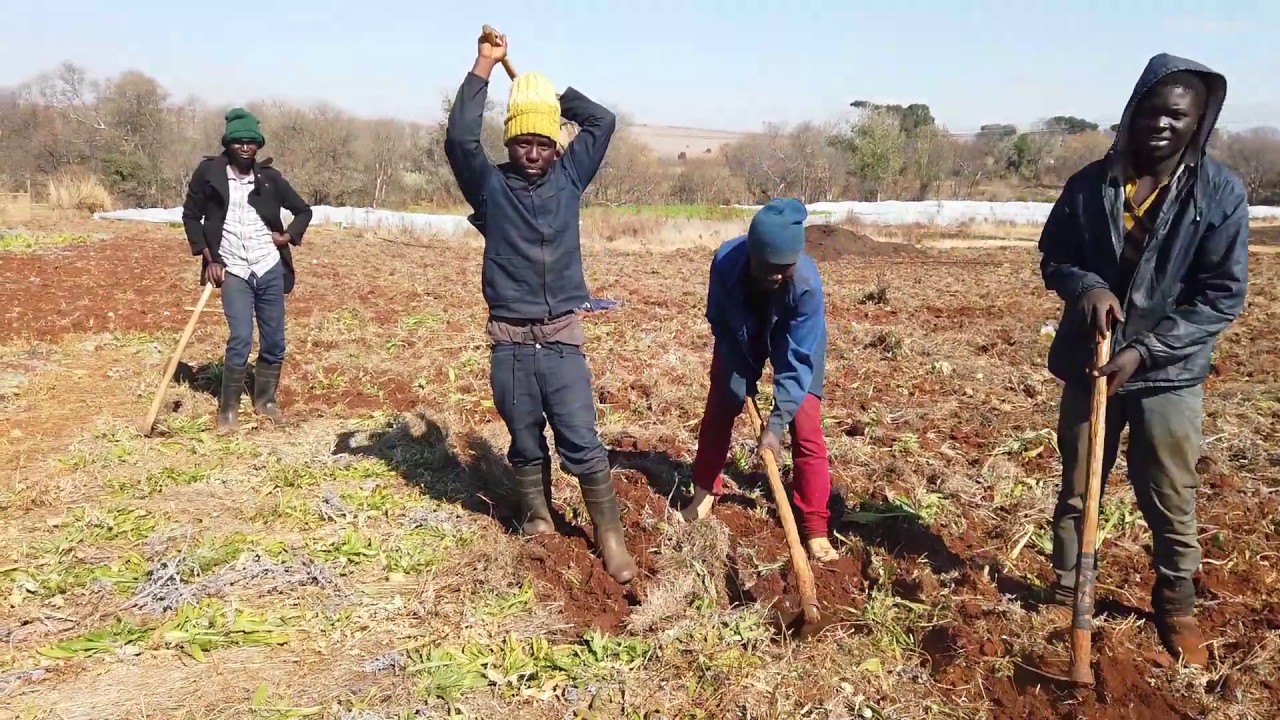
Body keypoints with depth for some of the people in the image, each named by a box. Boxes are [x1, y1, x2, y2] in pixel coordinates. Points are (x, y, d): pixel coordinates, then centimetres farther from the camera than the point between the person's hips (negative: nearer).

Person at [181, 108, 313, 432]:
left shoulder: (269, 176, 2)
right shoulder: (208, 172, -3)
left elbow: (304, 210, 14)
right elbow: (191, 216, 6)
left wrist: (289, 235, -3)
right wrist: (207, 257, -2)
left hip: (270, 269, 3)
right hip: (233, 272, -2)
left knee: (274, 342, 7)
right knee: (240, 341, -12)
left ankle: (265, 400, 27)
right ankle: (227, 410, 4)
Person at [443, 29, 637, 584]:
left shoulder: (569, 178, 7)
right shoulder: (490, 185, 1)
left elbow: (603, 121, 4)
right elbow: (459, 138, -15)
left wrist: (549, 90, 5)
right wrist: (484, 68, -10)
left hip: (562, 336, 0)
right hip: (509, 340, 0)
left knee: (582, 442, -2)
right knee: (525, 443, 13)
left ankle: (609, 534, 8)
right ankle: (536, 522, 31)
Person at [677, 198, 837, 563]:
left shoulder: (807, 283, -40)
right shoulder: (725, 261, -36)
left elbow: (797, 359, -34)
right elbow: (720, 325, -18)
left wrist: (776, 422, -38)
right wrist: (742, 385, -15)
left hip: (797, 339, -2)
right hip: (741, 335, 2)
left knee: (805, 427, -9)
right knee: (718, 410, 6)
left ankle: (815, 528, -1)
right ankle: (705, 493, 27)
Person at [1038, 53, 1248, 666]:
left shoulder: (1220, 192, -10)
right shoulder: (1091, 183, -4)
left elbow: (1223, 296, -10)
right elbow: (1053, 258, 6)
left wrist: (1146, 349, -20)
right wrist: (1084, 286, -17)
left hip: (1168, 374, -2)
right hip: (1089, 364, 2)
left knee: (1171, 503, 9)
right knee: (1075, 492, 14)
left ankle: (1176, 607, 31)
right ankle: (1065, 594, 32)